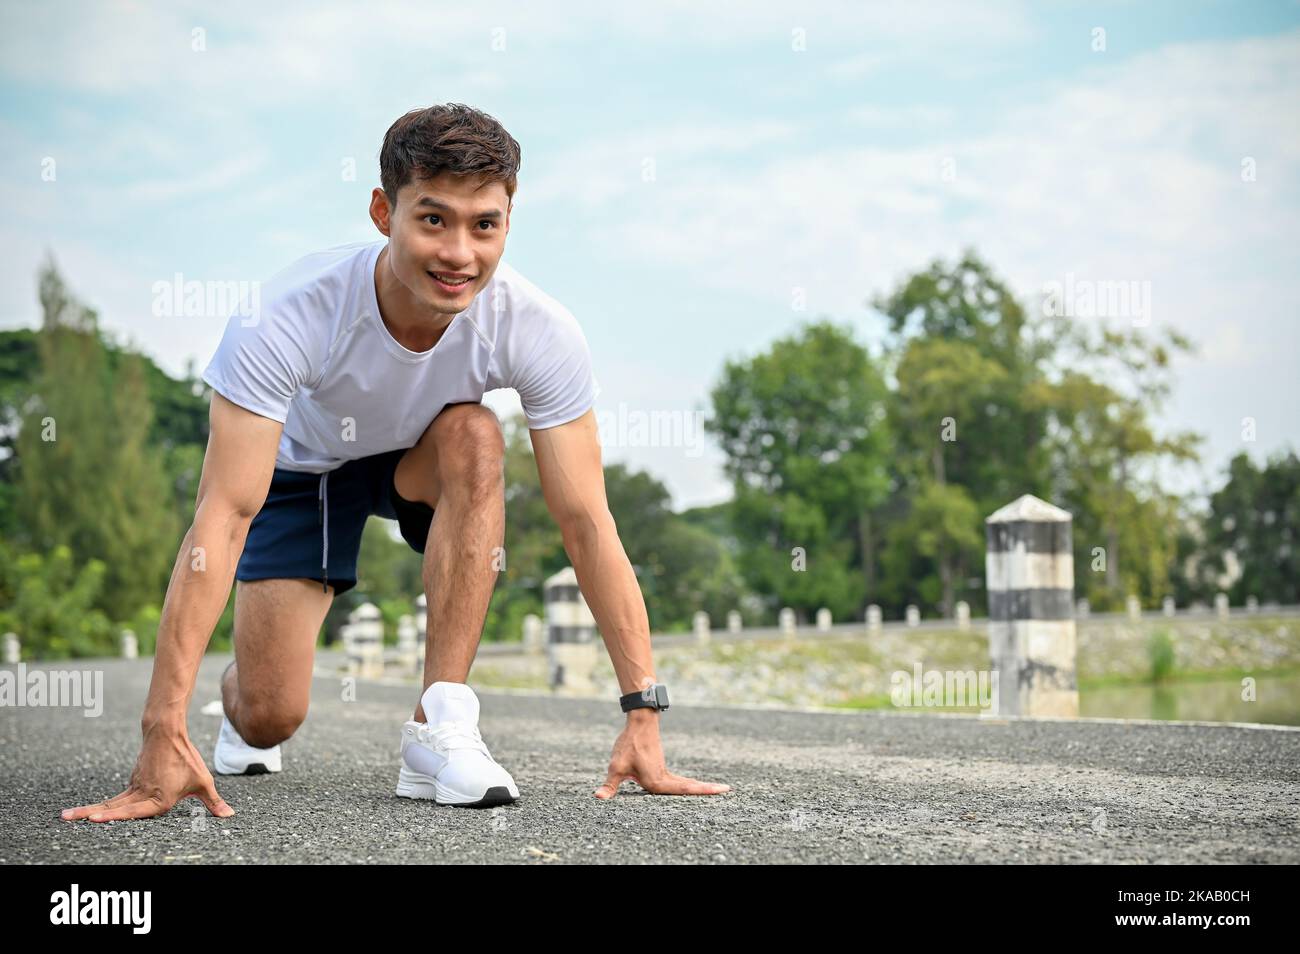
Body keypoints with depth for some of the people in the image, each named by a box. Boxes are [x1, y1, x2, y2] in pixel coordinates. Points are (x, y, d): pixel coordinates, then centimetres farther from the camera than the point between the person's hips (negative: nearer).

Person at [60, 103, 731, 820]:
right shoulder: (284, 318, -38)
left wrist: (643, 713, -33)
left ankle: (439, 726, -27)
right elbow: (223, 517, -41)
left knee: (475, 436, -35)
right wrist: (163, 733, -46)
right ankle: (240, 713, 29)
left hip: (423, 461, 1)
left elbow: (586, 520, -28)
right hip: (303, 464, -1)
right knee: (271, 716, -13)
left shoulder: (540, 332, -32)